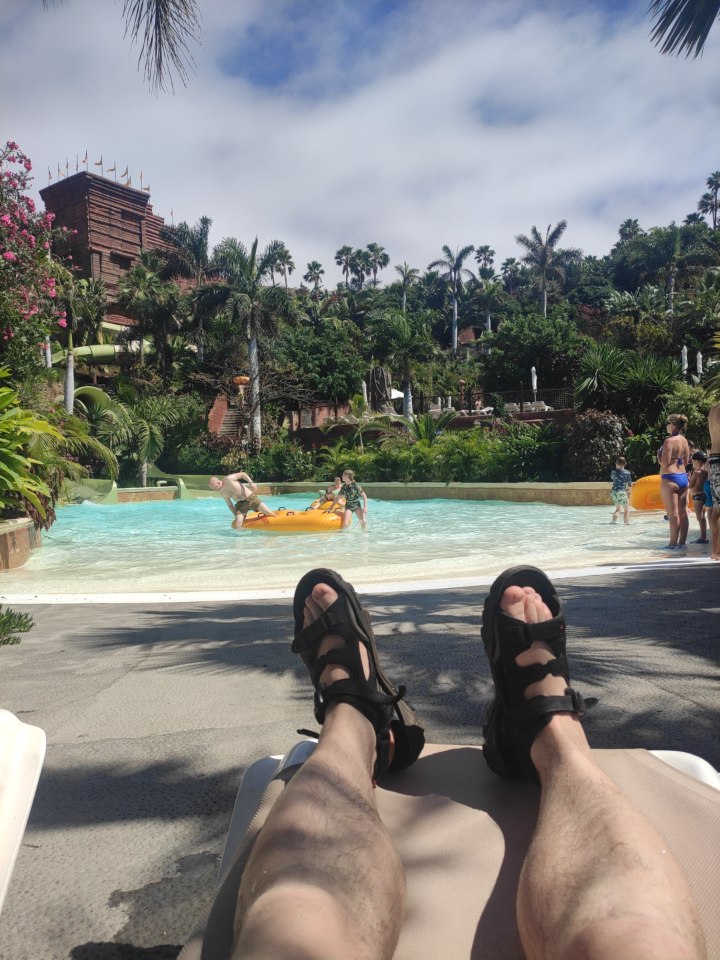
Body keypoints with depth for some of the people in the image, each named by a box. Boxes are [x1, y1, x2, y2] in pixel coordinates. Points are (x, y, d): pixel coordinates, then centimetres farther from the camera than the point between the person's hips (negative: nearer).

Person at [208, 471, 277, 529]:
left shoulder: (228, 479, -12)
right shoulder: (221, 493, 3)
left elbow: (242, 474, -5)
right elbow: (230, 505, 12)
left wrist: (251, 483, -20)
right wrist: (236, 516, 7)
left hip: (251, 498, -4)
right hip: (240, 504, 4)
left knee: (271, 514, -15)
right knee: (236, 526, -15)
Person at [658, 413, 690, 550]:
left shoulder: (669, 441, -14)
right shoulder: (684, 441, 11)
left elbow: (664, 463, -17)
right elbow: (685, 462, 16)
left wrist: (659, 455, 1)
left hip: (670, 479, -8)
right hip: (683, 477, 8)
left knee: (673, 513, -5)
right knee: (682, 512, 7)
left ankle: (673, 543, -1)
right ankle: (682, 543, 11)